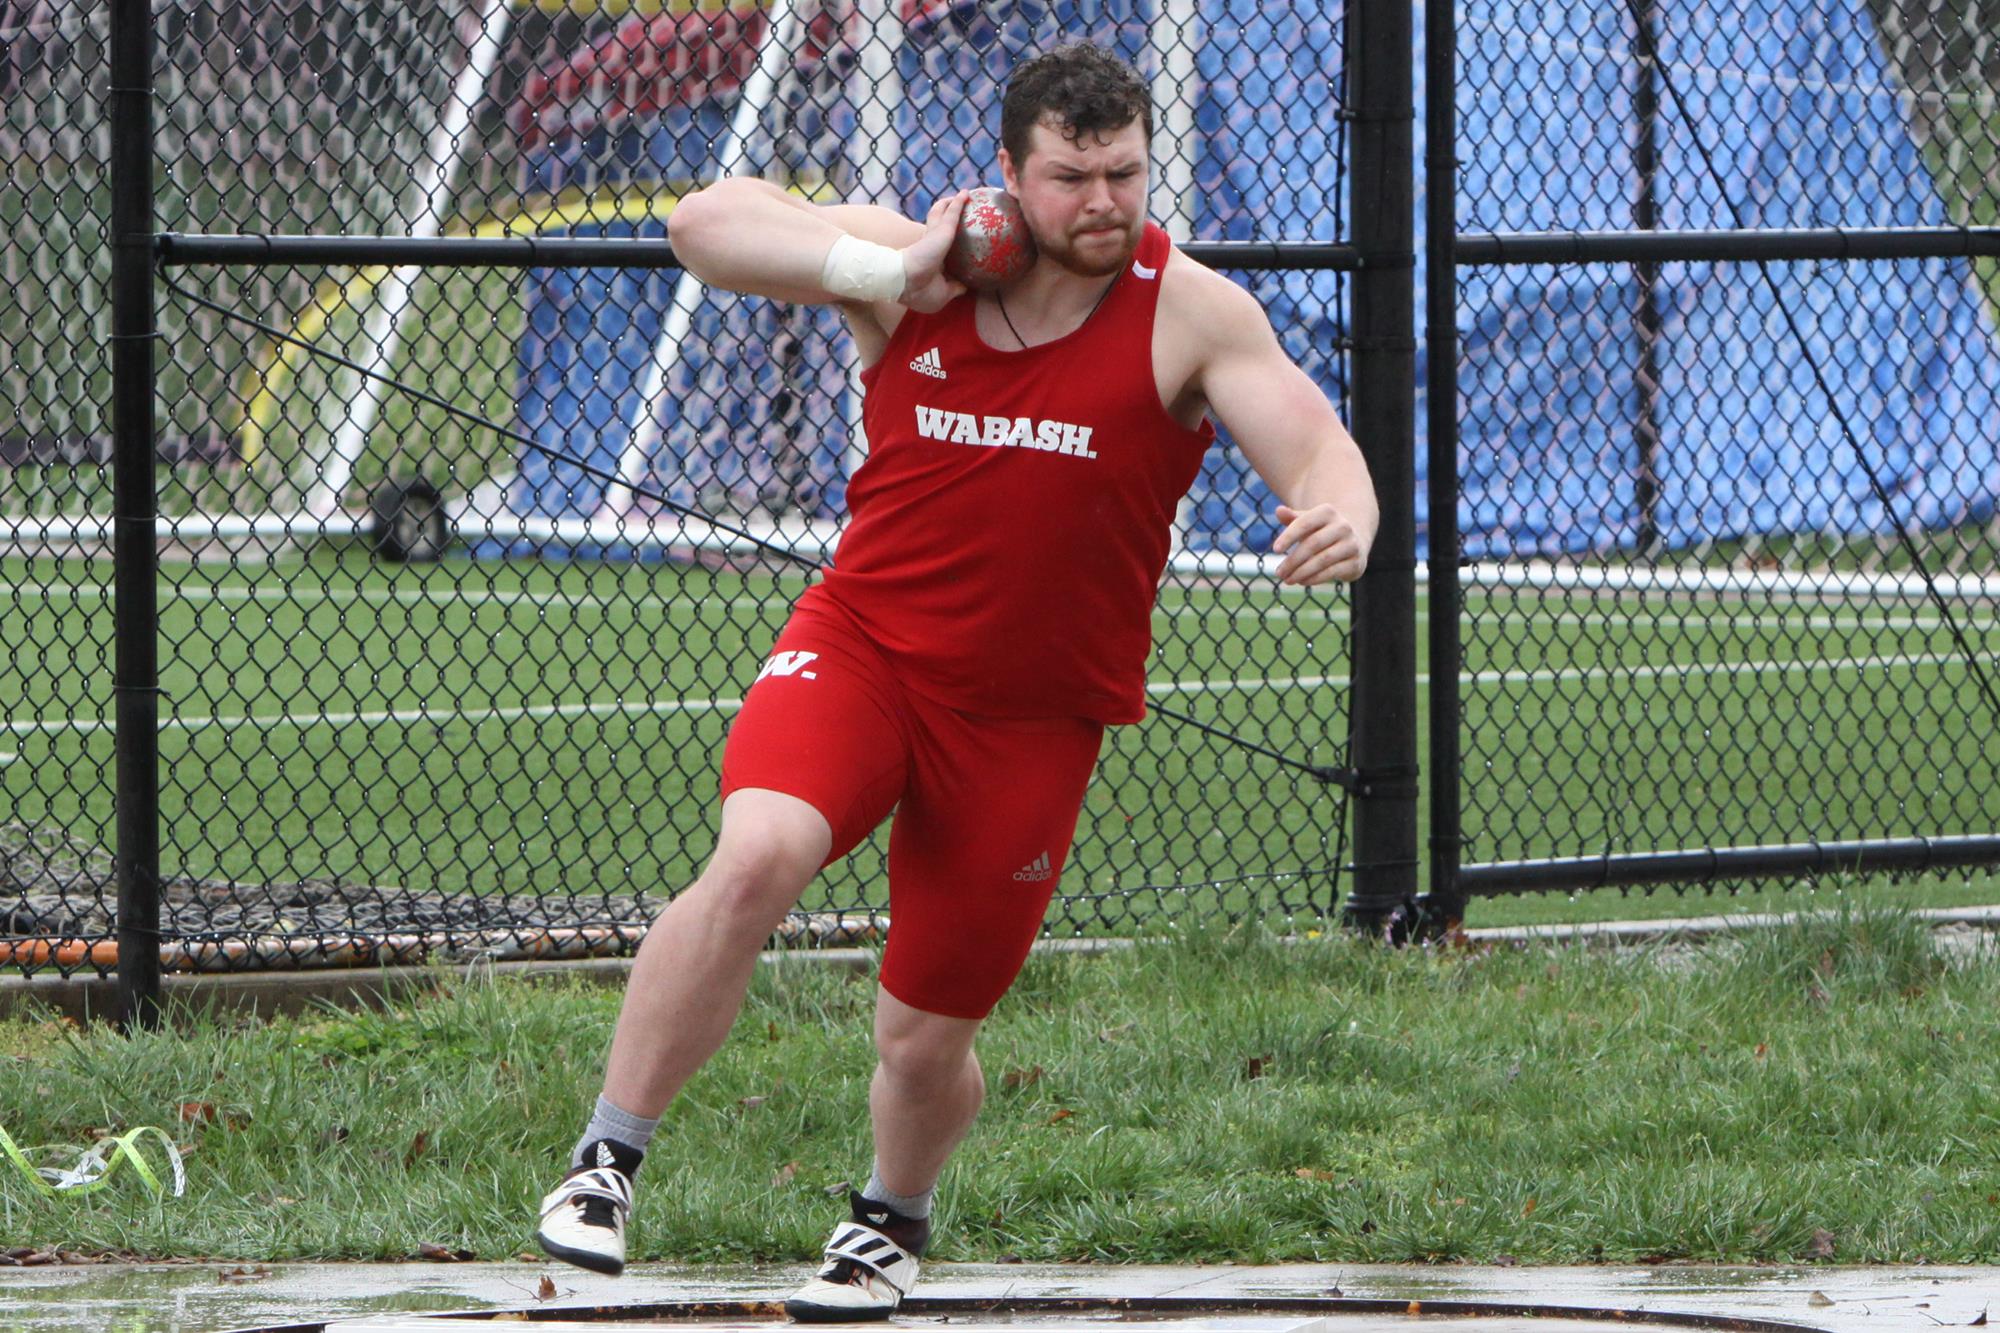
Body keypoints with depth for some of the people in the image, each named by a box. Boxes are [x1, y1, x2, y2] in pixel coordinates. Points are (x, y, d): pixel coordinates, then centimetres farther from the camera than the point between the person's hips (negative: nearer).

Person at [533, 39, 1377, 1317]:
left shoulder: (1189, 313, -9)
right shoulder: (917, 263, -5)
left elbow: (1317, 445, -17)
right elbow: (706, 222, -9)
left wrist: (1341, 518, -42)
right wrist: (888, 275, -21)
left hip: (1033, 718, 0)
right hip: (863, 643, 0)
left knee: (928, 1039, 5)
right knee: (759, 857, -30)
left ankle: (896, 1216, 41)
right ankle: (608, 1161, -17)